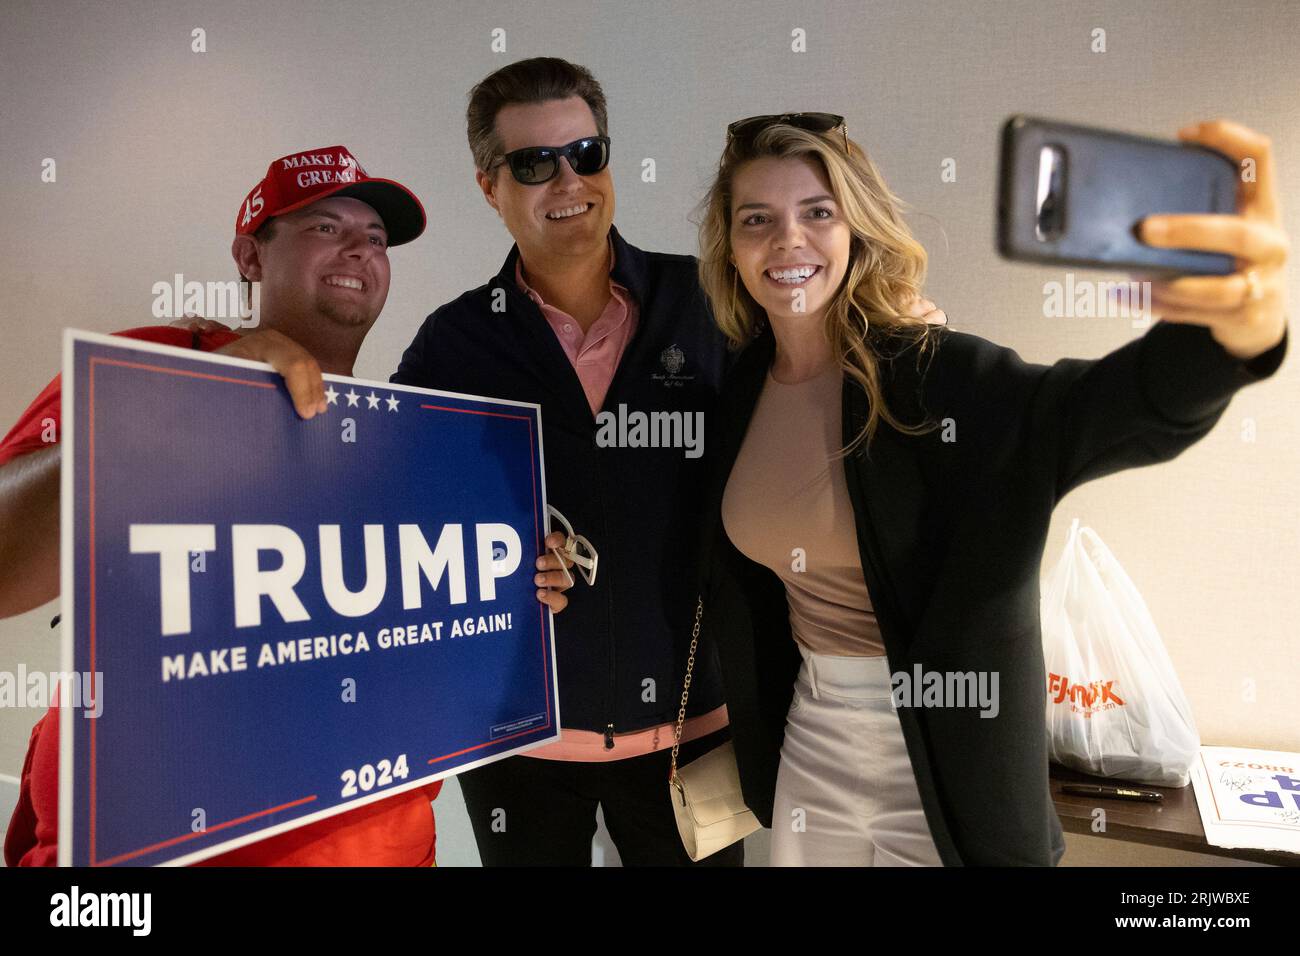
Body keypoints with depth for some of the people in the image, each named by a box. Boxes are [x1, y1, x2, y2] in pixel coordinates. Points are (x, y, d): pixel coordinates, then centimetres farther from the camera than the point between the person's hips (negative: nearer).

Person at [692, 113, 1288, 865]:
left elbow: (1106, 410, -37)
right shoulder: (741, 389, -4)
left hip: (944, 755, -4)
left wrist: (1235, 330, -56)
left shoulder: (936, 376, -18)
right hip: (810, 736, 4)